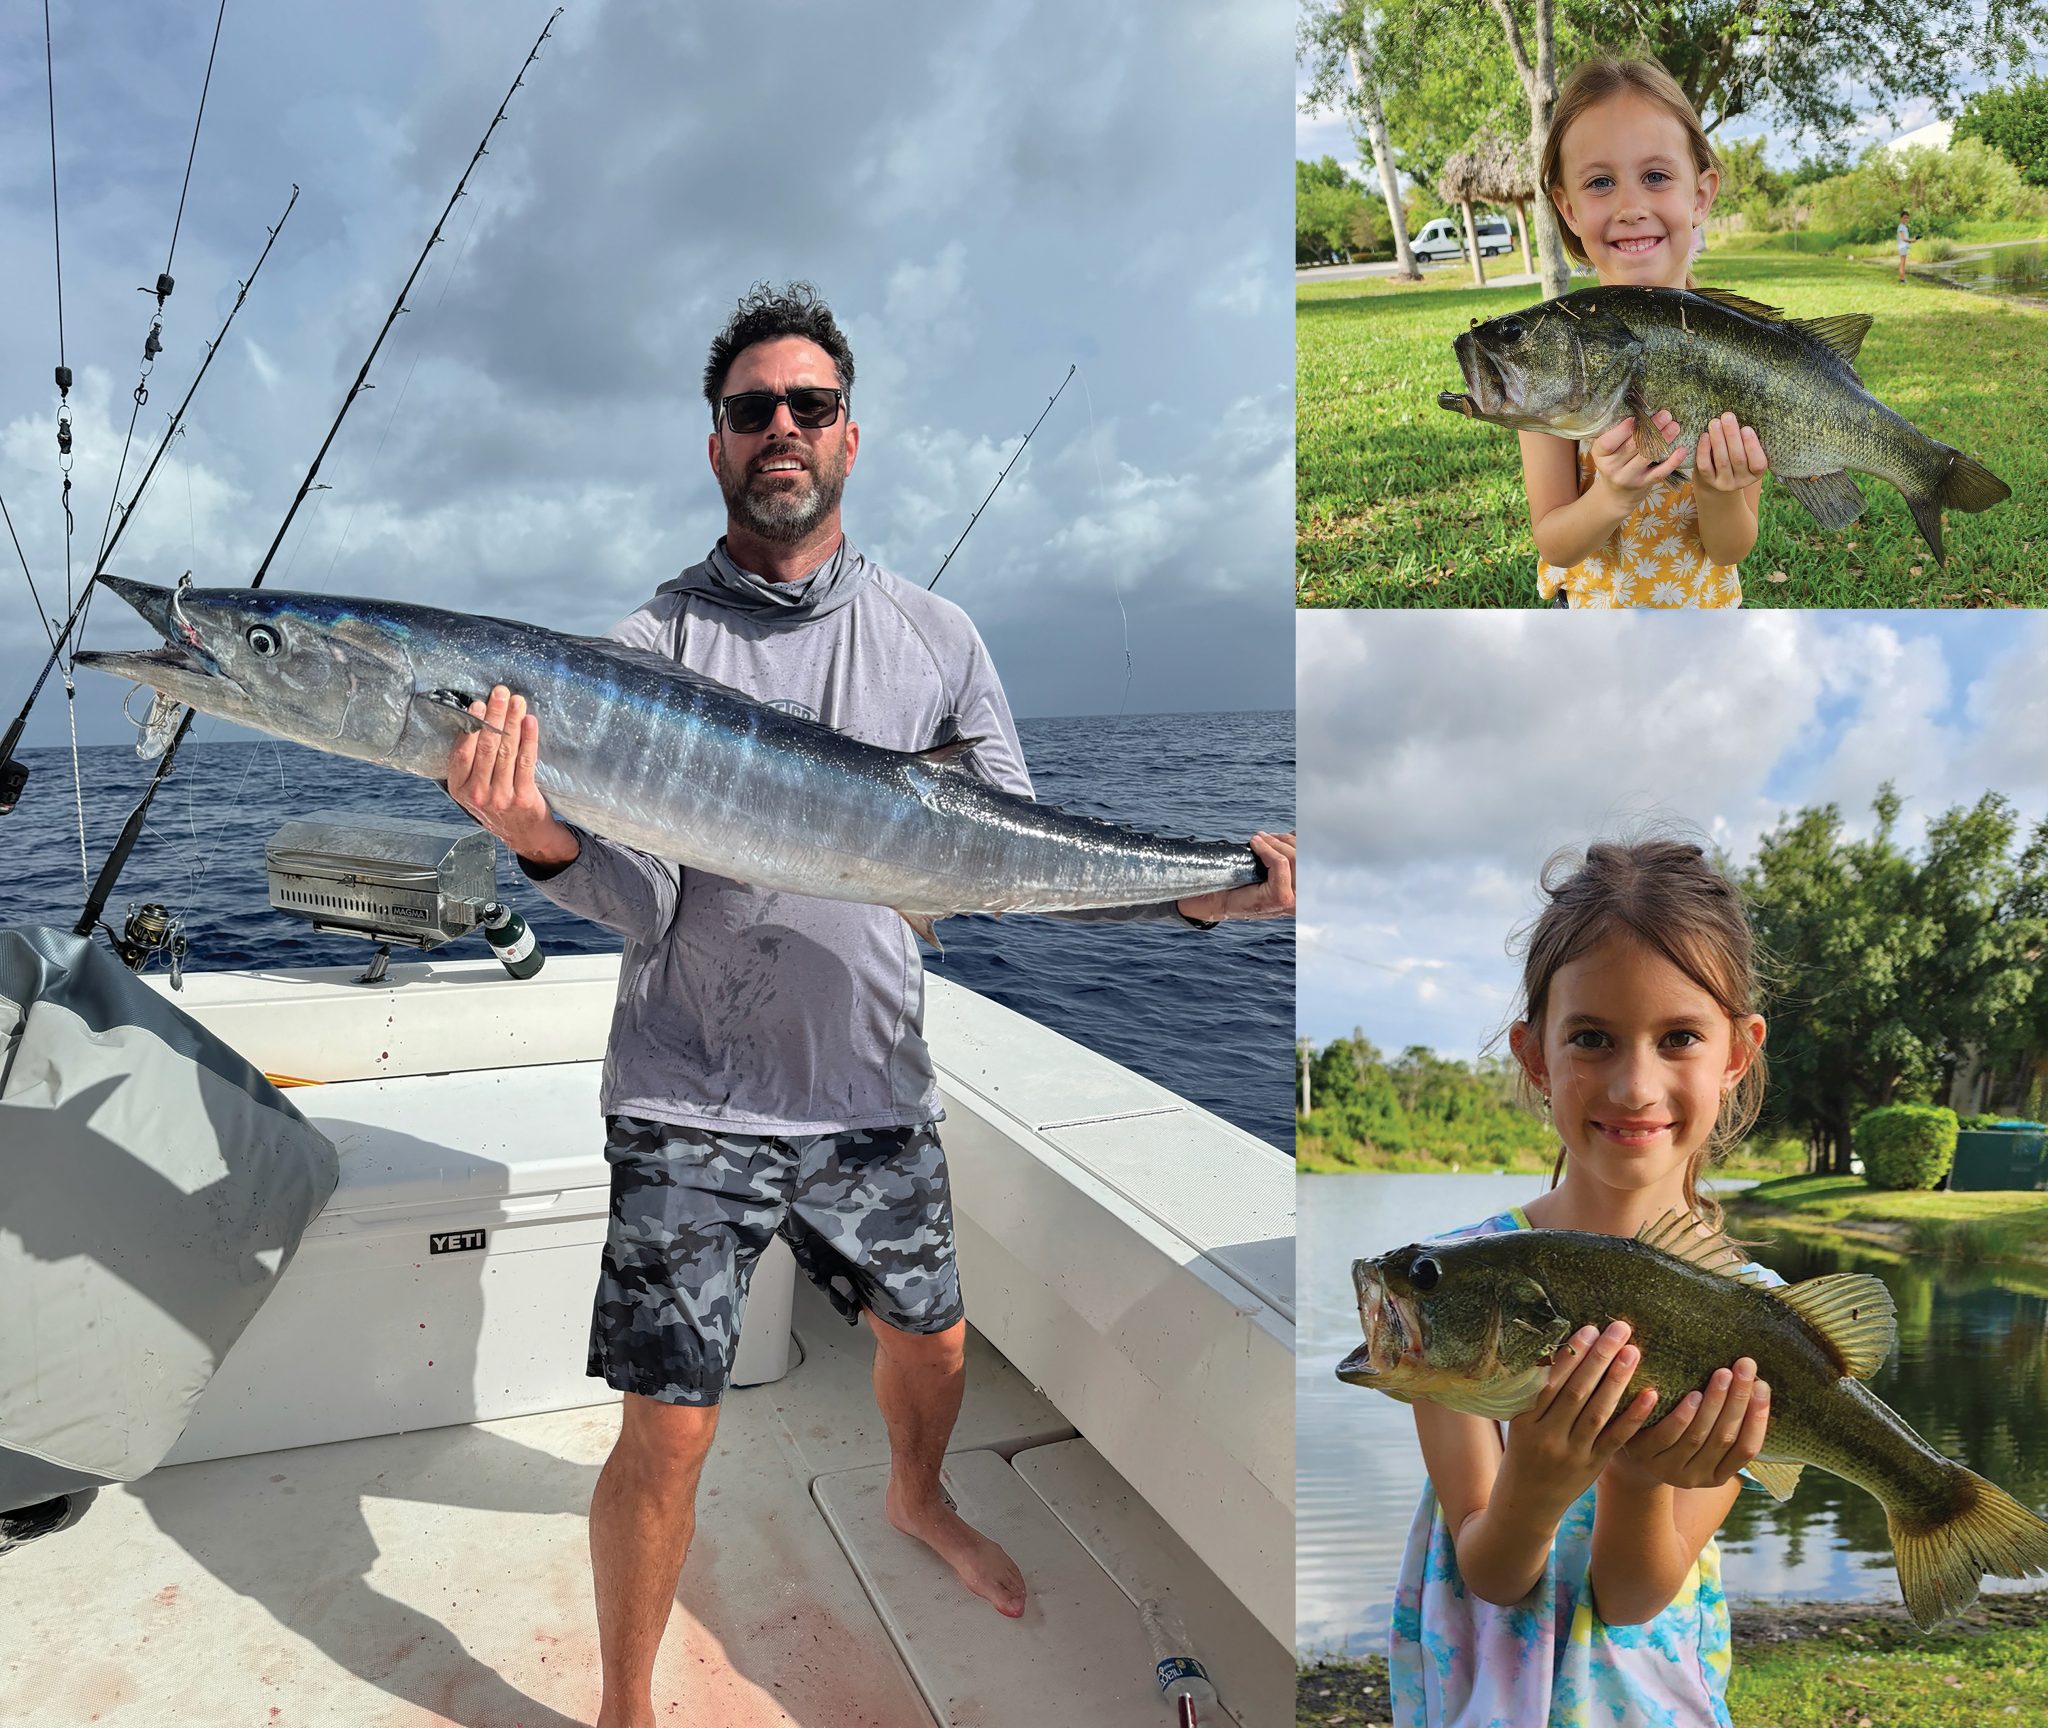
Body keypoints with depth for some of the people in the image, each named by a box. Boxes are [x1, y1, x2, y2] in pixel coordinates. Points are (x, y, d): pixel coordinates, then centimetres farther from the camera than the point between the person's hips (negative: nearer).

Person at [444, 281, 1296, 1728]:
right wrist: (545, 841, -34)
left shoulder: (936, 637, 1)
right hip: (694, 1105, -3)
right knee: (668, 1433, 0)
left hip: (877, 1090, 3)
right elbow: (641, 899, -13)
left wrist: (1191, 893, -12)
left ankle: (918, 1502, 58)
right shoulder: (653, 644, -6)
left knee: (931, 1343, 23)